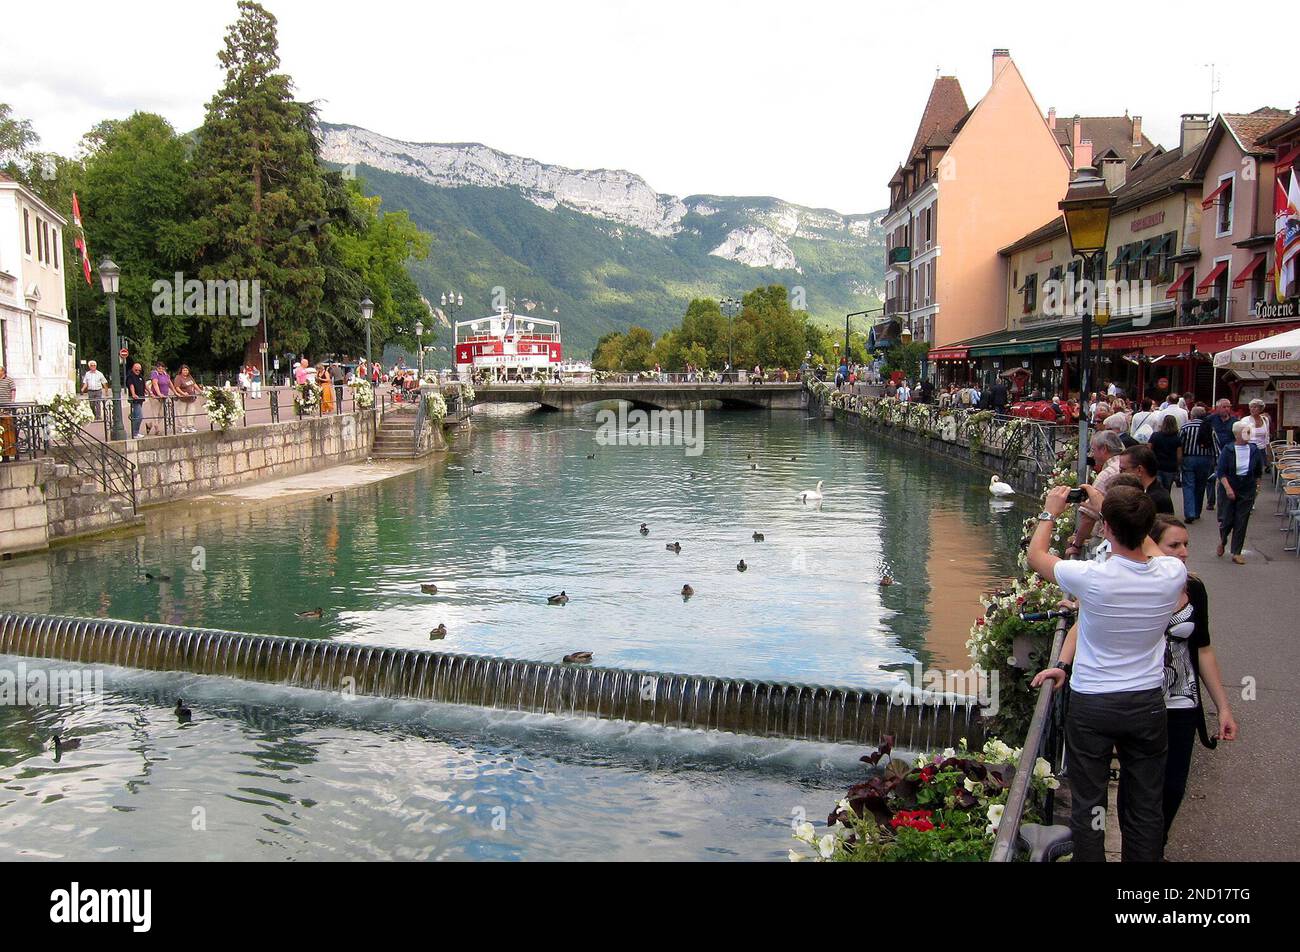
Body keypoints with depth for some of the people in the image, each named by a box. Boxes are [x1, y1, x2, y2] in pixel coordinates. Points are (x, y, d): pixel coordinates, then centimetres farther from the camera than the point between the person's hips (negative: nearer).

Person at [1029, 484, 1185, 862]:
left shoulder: (1092, 578, -24)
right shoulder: (1172, 575, -14)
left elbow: (1036, 555, -4)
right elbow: (1151, 549, 13)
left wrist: (1050, 513, 13)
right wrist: (1108, 505, 19)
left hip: (1091, 705, -3)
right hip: (1148, 703, 4)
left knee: (1088, 806, 11)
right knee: (1146, 809, 16)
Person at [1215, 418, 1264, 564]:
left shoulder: (1255, 450, -1)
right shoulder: (1228, 450, -9)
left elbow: (1259, 471, 14)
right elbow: (1220, 471, -11)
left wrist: (1256, 484, 15)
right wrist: (1228, 488, -20)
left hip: (1247, 491, 2)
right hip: (1228, 490, -2)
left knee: (1242, 522, 2)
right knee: (1226, 519, 2)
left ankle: (1237, 553, 11)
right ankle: (1222, 541, 34)